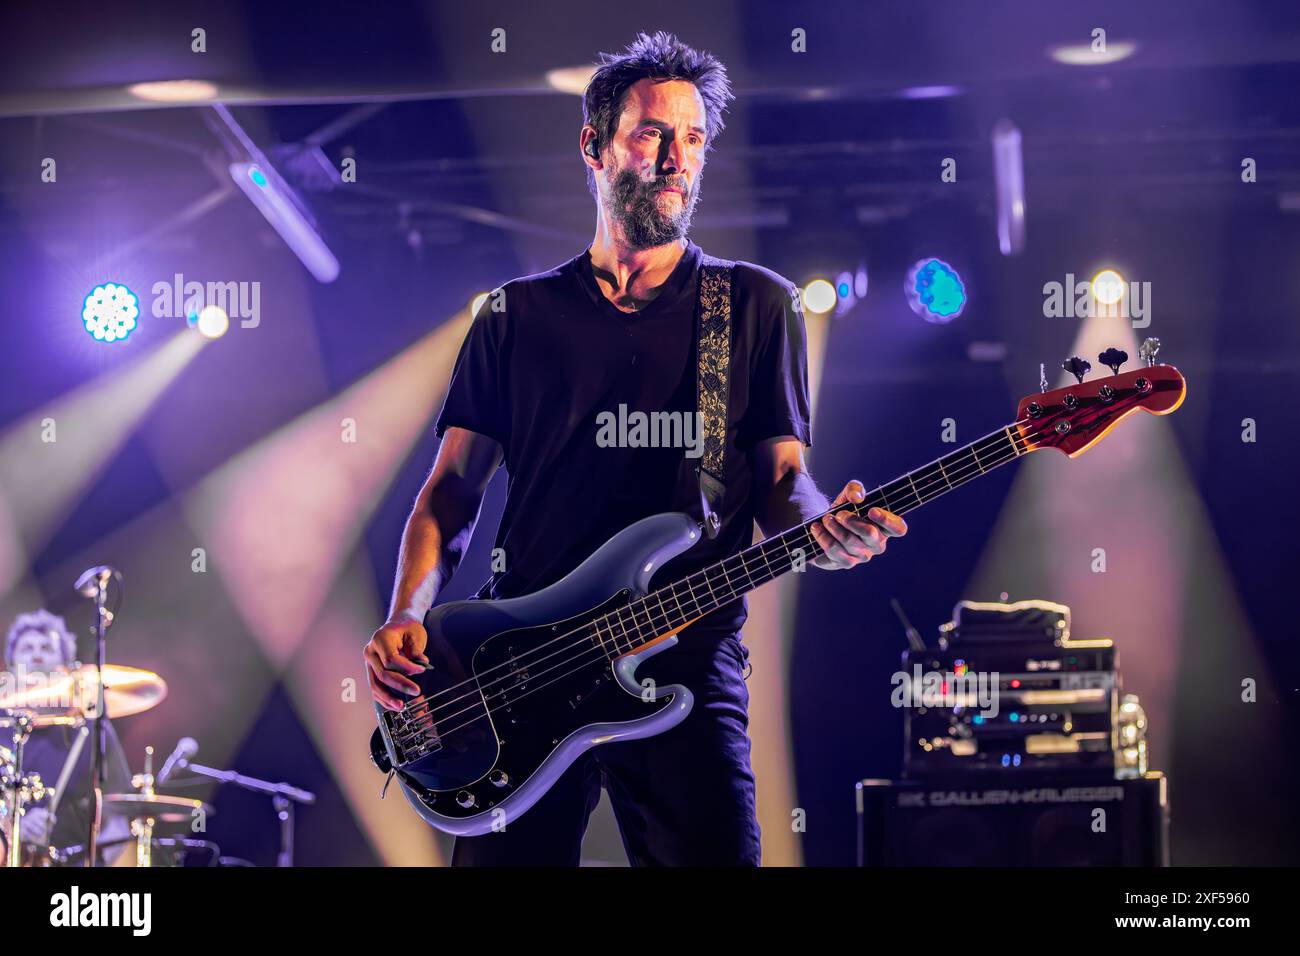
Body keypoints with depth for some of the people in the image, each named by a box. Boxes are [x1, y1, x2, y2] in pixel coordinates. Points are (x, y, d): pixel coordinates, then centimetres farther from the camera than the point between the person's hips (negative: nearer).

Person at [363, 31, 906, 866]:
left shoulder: (756, 305, 12)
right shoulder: (516, 317, 15)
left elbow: (780, 478, 6)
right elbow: (453, 487, 12)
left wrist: (825, 531, -18)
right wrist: (407, 618, -5)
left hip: (688, 663, -1)